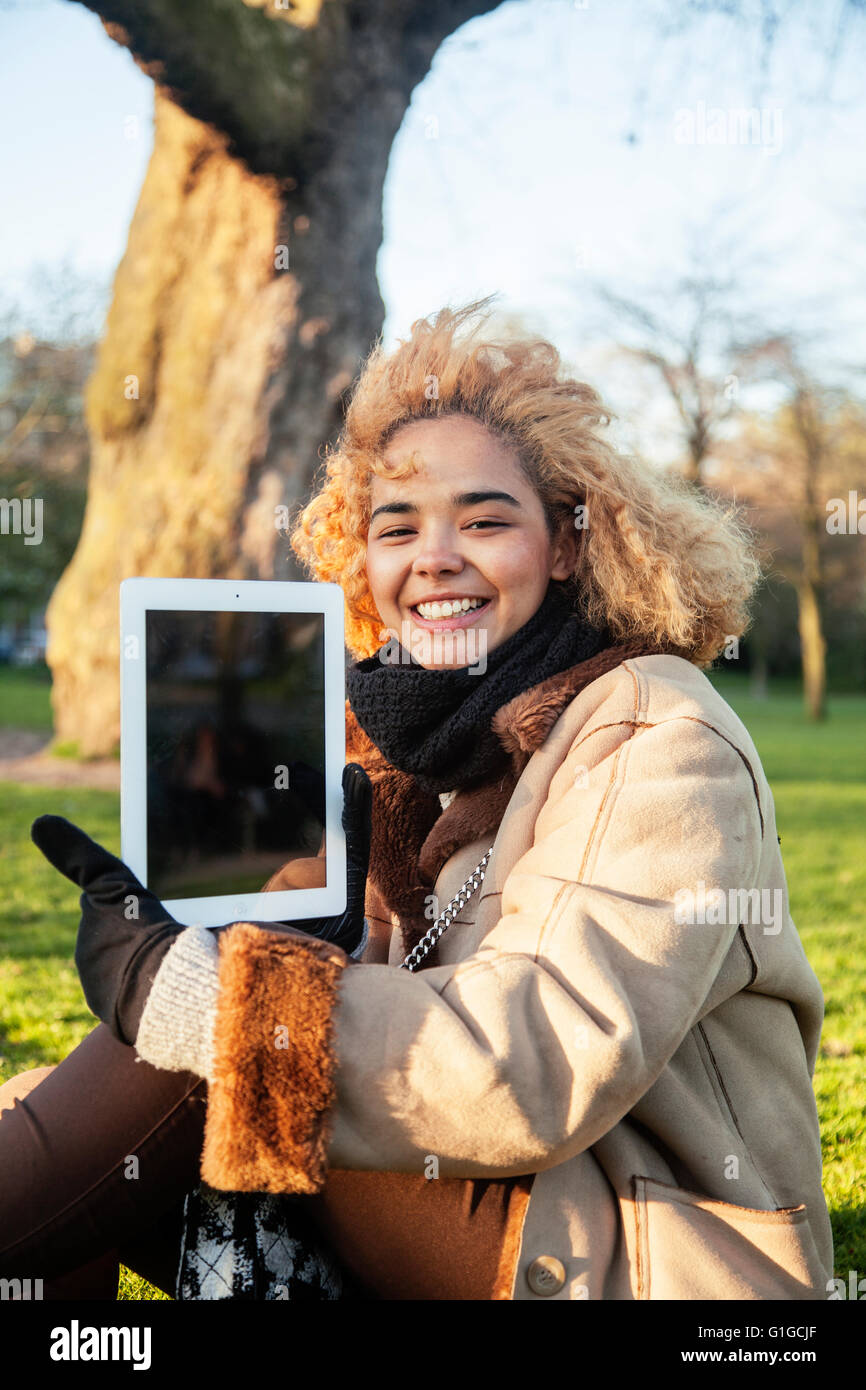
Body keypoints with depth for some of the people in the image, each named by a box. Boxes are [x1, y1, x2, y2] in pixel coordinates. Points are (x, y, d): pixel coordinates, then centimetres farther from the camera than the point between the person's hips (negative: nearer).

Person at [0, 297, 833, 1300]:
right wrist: (168, 922, -15)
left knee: (228, 1019, -19)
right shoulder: (400, 746, 10)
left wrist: (185, 990, -26)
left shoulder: (658, 736, -12)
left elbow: (553, 1065, -25)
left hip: (661, 1264, -6)